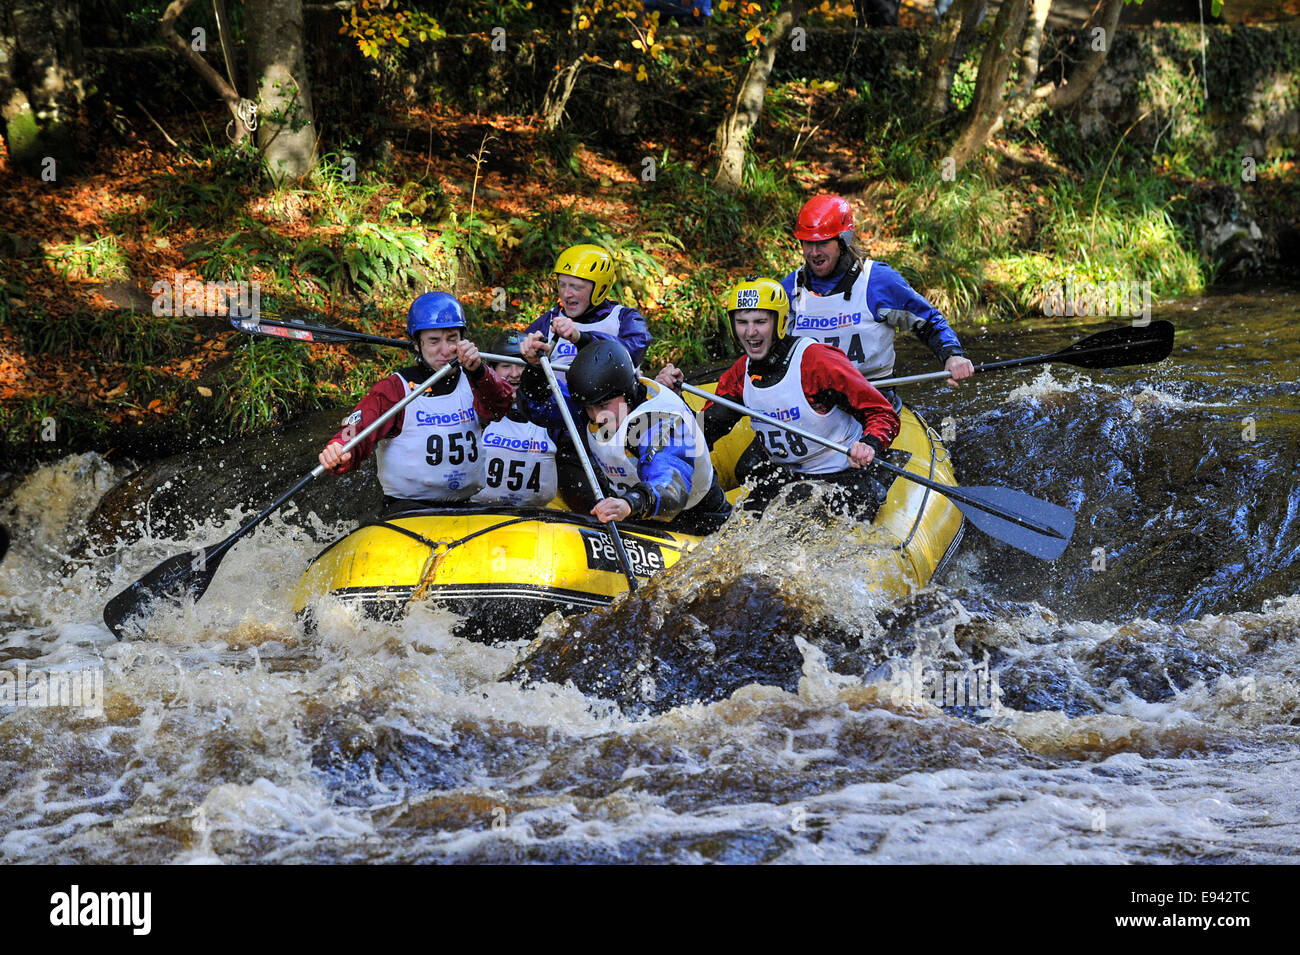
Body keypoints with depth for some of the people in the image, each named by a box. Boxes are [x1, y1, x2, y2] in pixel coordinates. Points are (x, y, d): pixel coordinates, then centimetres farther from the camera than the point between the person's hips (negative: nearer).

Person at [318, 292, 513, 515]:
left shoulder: (472, 383, 9)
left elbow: (498, 406, -12)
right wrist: (337, 456, -36)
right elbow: (356, 434, -12)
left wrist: (477, 370, -32)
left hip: (465, 506, 4)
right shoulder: (394, 389, -2)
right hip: (407, 509, -4)